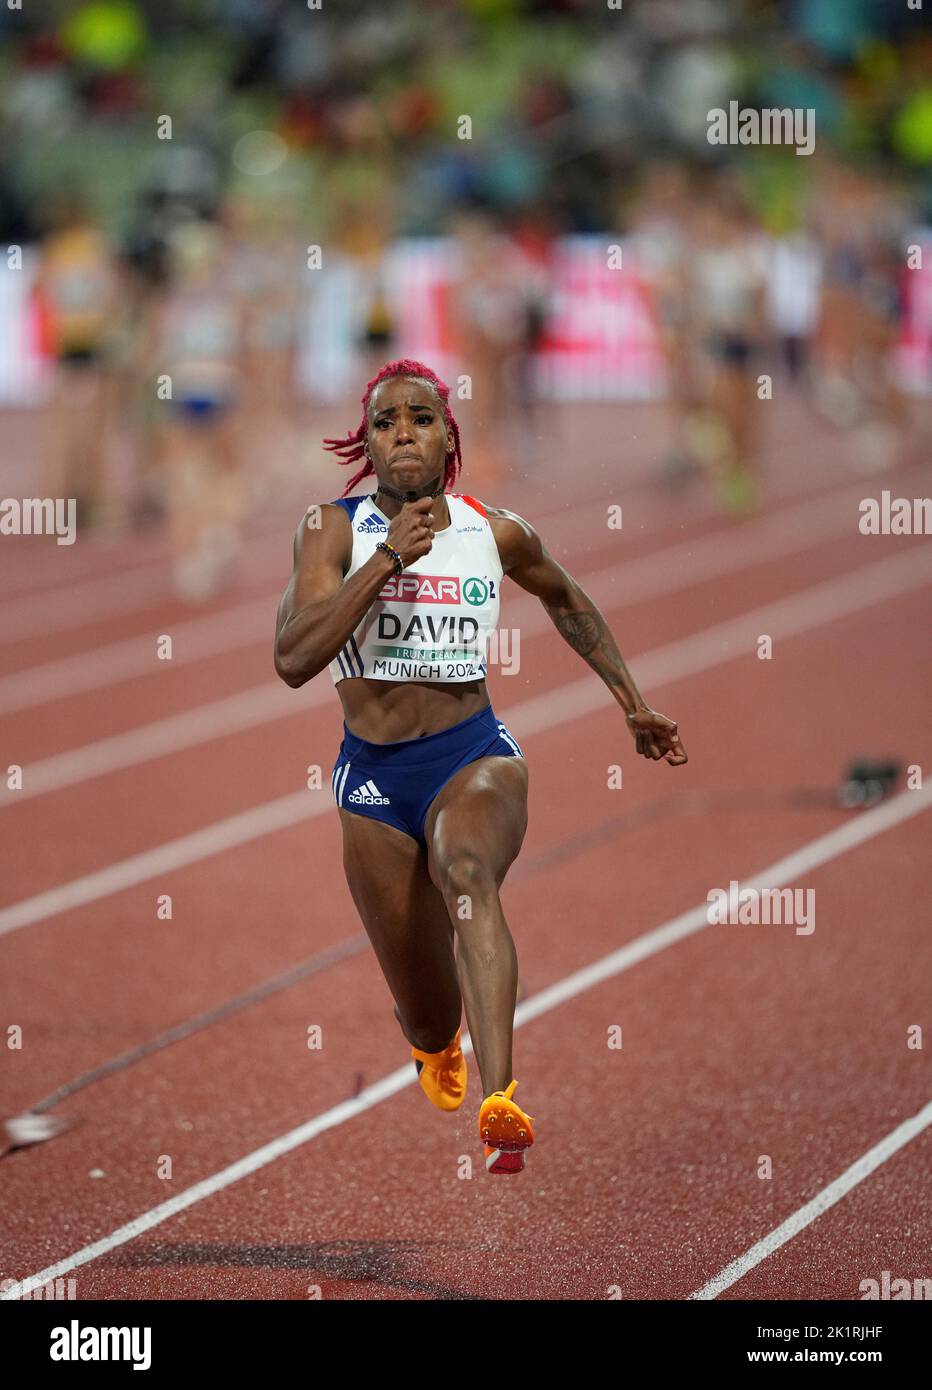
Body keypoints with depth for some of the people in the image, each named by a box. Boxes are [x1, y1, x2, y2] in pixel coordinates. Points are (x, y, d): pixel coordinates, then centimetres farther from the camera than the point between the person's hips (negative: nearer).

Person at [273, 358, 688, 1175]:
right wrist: (387, 560, -25)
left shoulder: (497, 533, 2)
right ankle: (437, 1045, 52)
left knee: (466, 869, -38)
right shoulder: (333, 531, -5)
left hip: (476, 756, -1)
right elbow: (293, 659, -19)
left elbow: (567, 601, 24)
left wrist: (632, 703, 24)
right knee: (430, 1016, 8)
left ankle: (500, 1106, -56)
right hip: (374, 776, 1)